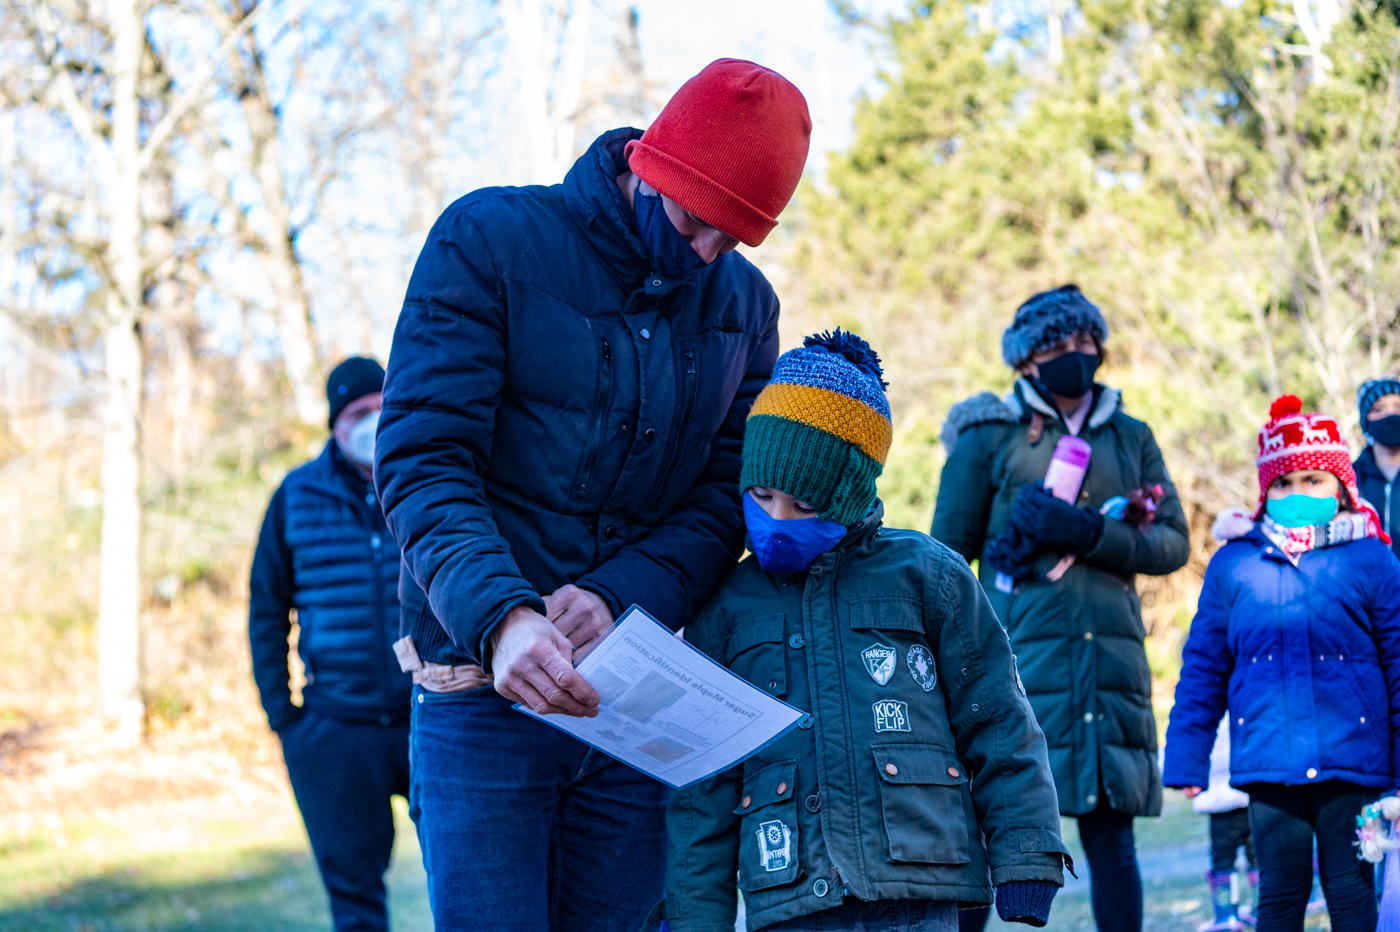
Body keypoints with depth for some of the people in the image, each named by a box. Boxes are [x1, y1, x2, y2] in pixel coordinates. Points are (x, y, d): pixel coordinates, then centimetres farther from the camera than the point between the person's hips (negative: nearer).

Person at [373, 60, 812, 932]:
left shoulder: (744, 303, 9)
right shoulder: (490, 239, -5)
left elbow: (727, 496, 4)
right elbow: (422, 462, -12)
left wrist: (621, 596, -16)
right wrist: (498, 617, -29)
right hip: (483, 689, -4)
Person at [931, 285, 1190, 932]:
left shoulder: (1132, 440, 15)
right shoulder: (990, 436, 5)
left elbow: (1173, 543, 5)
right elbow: (947, 556, 6)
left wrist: (1087, 533, -9)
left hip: (1112, 654, 3)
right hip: (1020, 654, -3)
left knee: (1111, 835, 4)